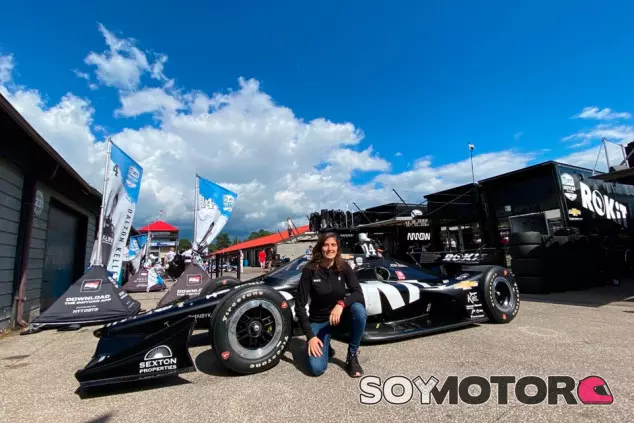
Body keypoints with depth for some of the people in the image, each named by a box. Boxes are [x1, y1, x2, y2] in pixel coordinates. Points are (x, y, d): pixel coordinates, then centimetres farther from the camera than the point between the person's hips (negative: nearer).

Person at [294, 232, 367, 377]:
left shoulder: (344, 267, -10)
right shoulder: (309, 270, -17)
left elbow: (358, 293, -19)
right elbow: (300, 305, -15)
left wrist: (341, 304, -38)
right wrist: (310, 336, -20)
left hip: (339, 314, 2)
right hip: (318, 321, -1)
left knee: (359, 309, -33)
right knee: (316, 368, -21)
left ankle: (352, 356, -9)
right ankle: (325, 347, 16)